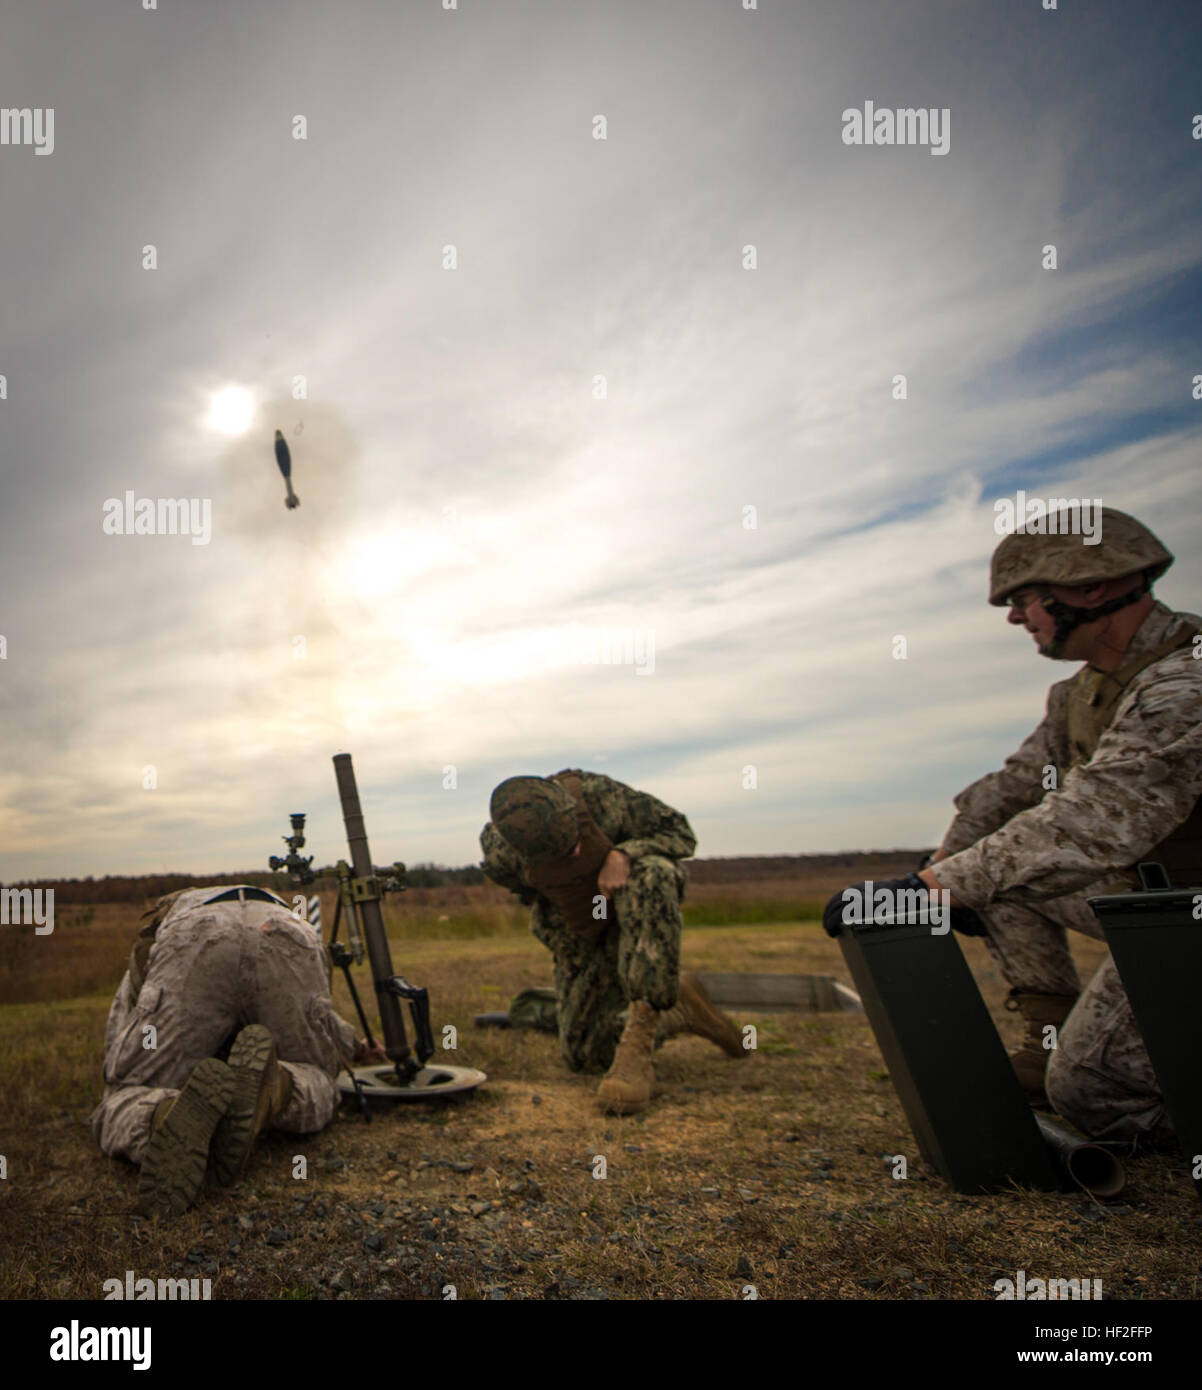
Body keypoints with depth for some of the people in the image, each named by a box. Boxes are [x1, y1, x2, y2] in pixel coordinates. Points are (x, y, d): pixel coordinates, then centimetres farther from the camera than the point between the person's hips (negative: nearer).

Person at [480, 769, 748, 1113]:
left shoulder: (598, 793, -34)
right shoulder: (497, 853, -26)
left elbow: (679, 833, -22)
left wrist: (622, 855, -37)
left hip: (638, 906, -2)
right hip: (580, 931, 2)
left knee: (651, 871, -39)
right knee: (586, 1055, -4)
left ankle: (637, 1046, -36)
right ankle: (679, 1012, 19)